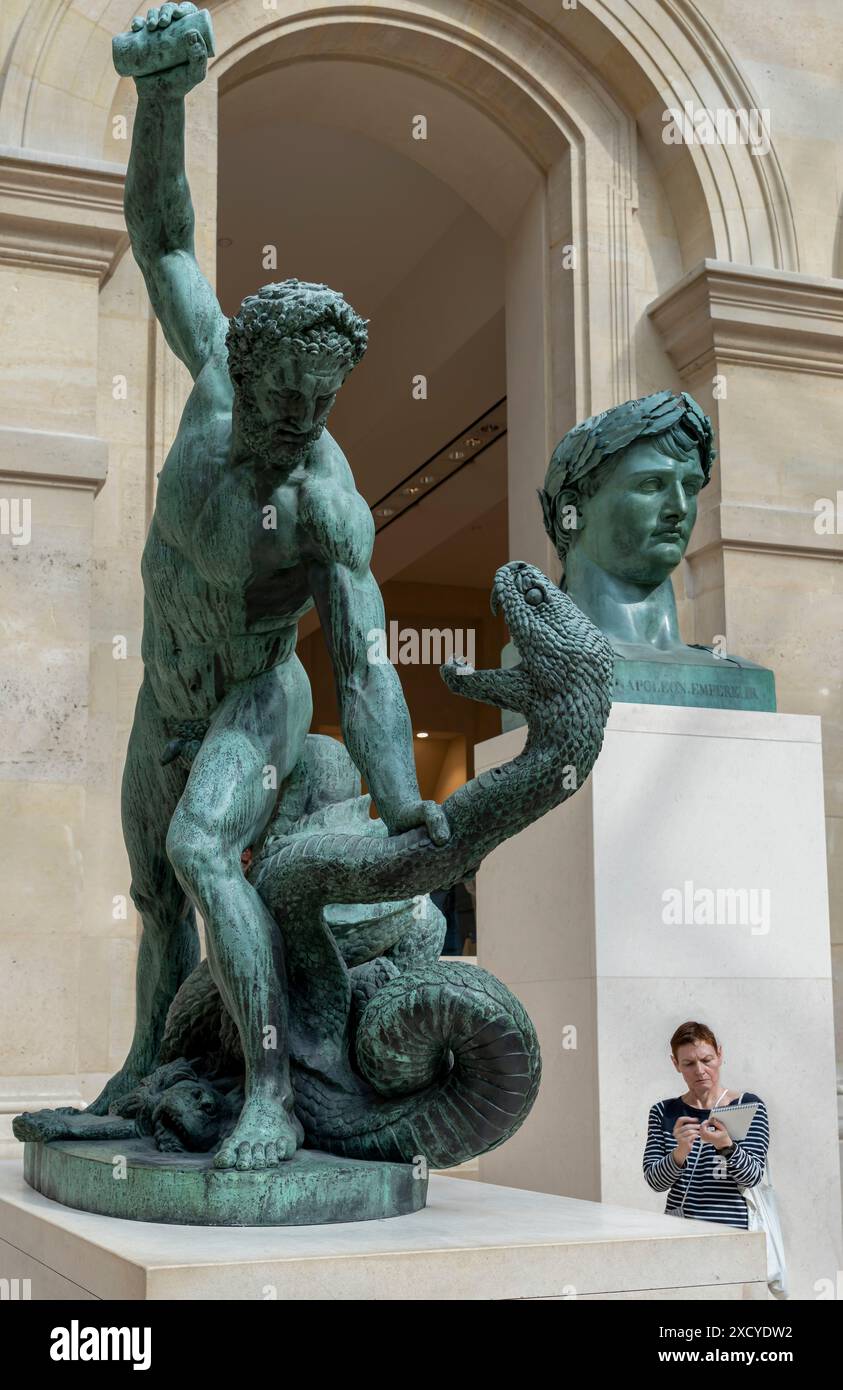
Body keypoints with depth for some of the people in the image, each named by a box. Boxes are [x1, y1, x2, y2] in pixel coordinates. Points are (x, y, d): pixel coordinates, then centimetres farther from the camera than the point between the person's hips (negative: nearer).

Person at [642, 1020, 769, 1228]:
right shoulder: (663, 1112, 10)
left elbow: (752, 1177, -3)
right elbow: (655, 1181, 2)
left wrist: (725, 1146, -21)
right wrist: (681, 1152, -16)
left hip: (730, 1228, -2)